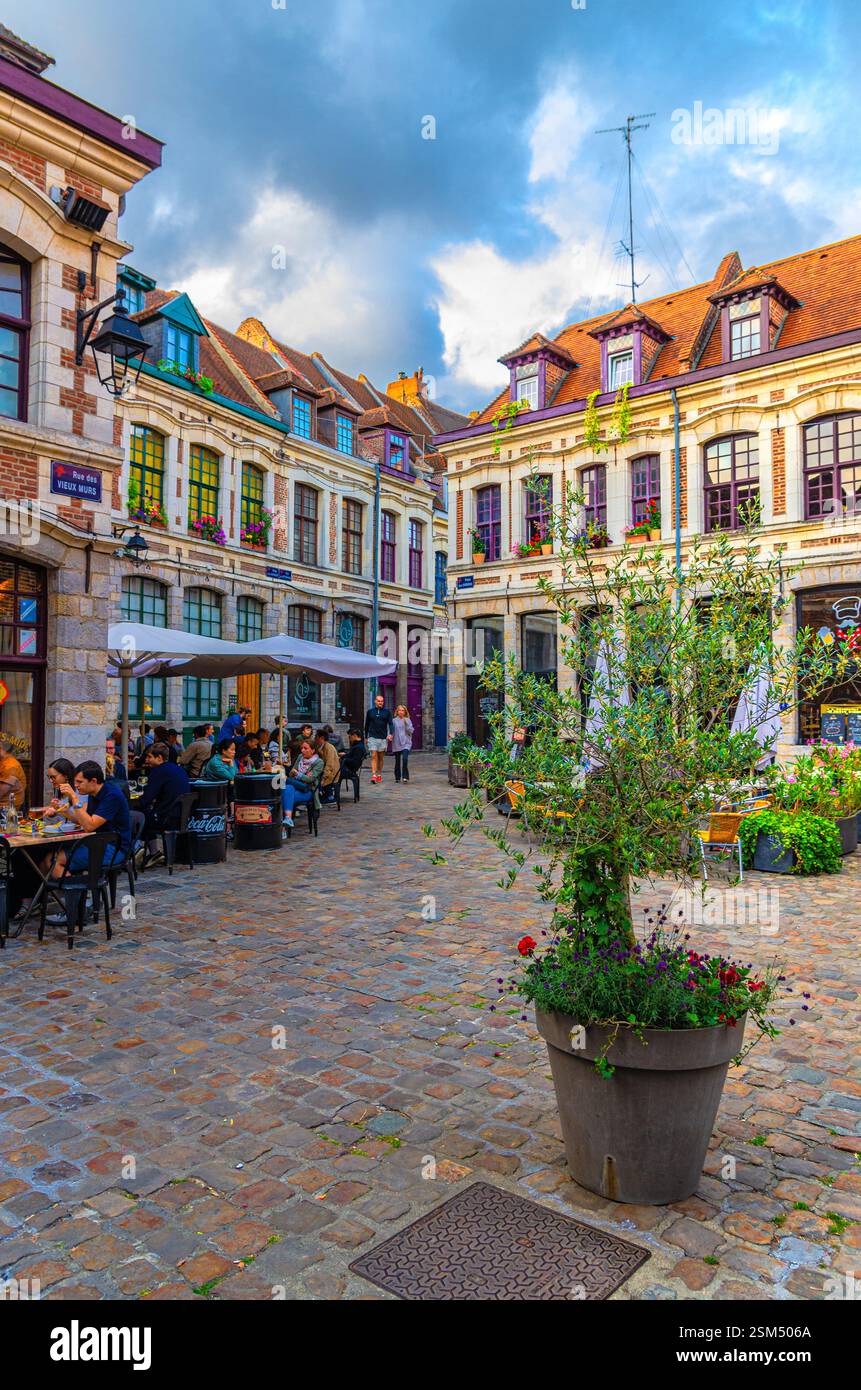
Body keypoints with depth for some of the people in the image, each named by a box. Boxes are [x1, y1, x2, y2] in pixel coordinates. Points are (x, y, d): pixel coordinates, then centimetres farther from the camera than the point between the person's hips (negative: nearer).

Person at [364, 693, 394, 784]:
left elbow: (390, 724, 0)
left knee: (380, 757, 9)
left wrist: (391, 734, -18)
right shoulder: (370, 712, 6)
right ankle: (373, 775, -16)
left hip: (383, 738, 1)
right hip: (372, 737, -1)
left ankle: (379, 774, 20)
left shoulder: (387, 712, 5)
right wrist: (366, 737, 16)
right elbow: (367, 725, 14)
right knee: (374, 756, -11)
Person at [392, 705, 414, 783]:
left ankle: (405, 777, -11)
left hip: (406, 743, -1)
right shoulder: (394, 721, 3)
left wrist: (406, 723, -13)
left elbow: (411, 731, -3)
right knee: (397, 761, 7)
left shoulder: (408, 720, 4)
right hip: (396, 744, 1)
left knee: (405, 759, -18)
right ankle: (397, 777, 21)